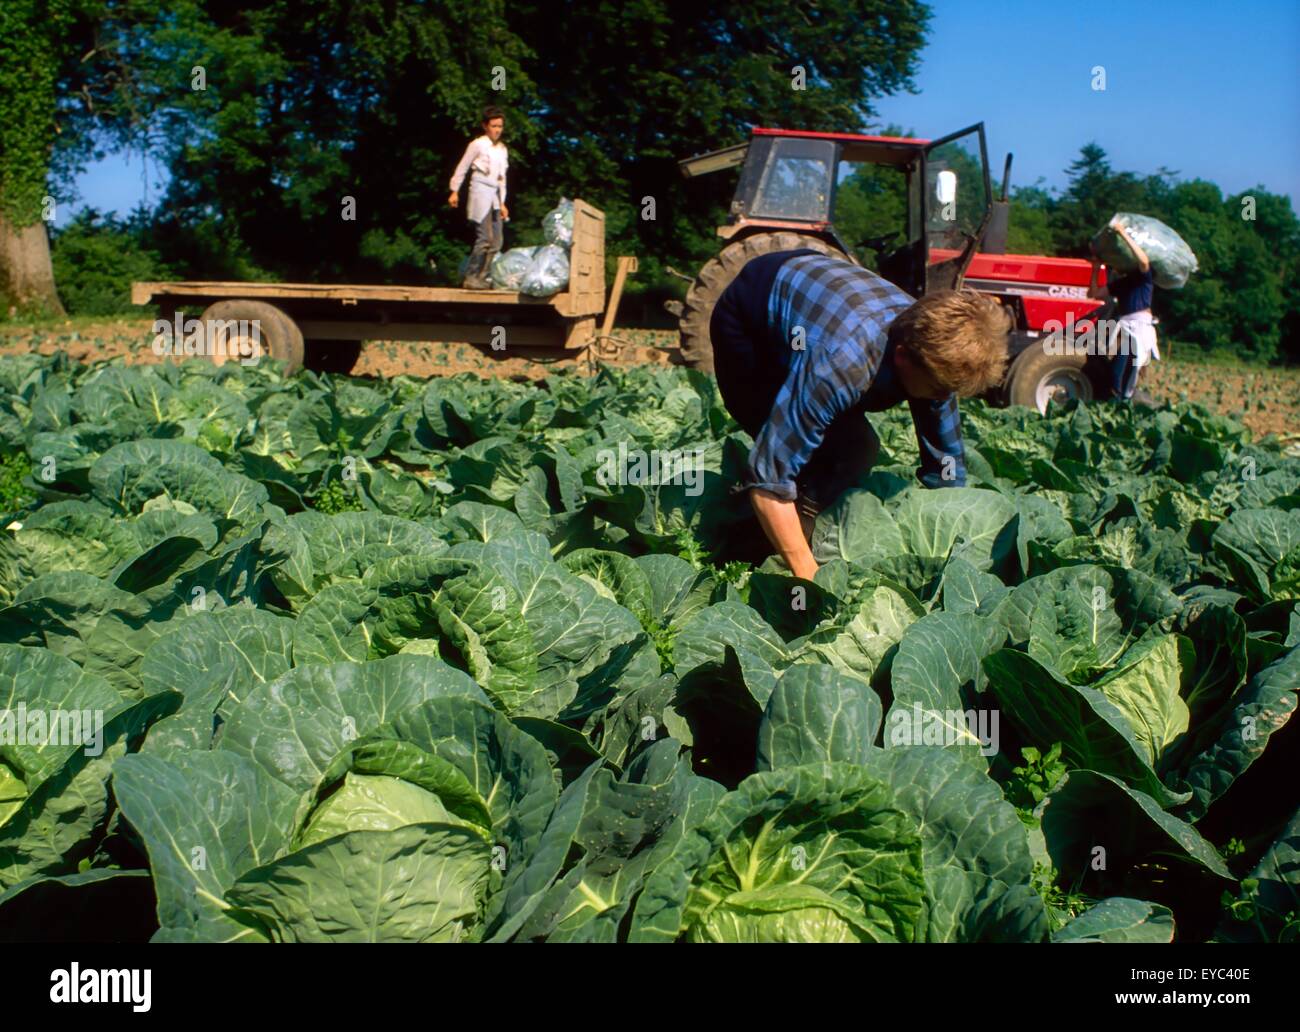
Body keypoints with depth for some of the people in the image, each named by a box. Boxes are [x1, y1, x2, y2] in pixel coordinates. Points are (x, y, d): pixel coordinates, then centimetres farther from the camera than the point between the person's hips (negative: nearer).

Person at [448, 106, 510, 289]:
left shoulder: (502, 149, 16)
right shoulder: (477, 145, -3)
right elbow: (462, 168, 1)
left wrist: (502, 202, 17)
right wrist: (455, 191, -1)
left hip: (495, 195, 7)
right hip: (480, 192, -7)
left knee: (496, 242, 3)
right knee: (485, 238, -15)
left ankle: (482, 278, 8)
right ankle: (471, 277, -9)